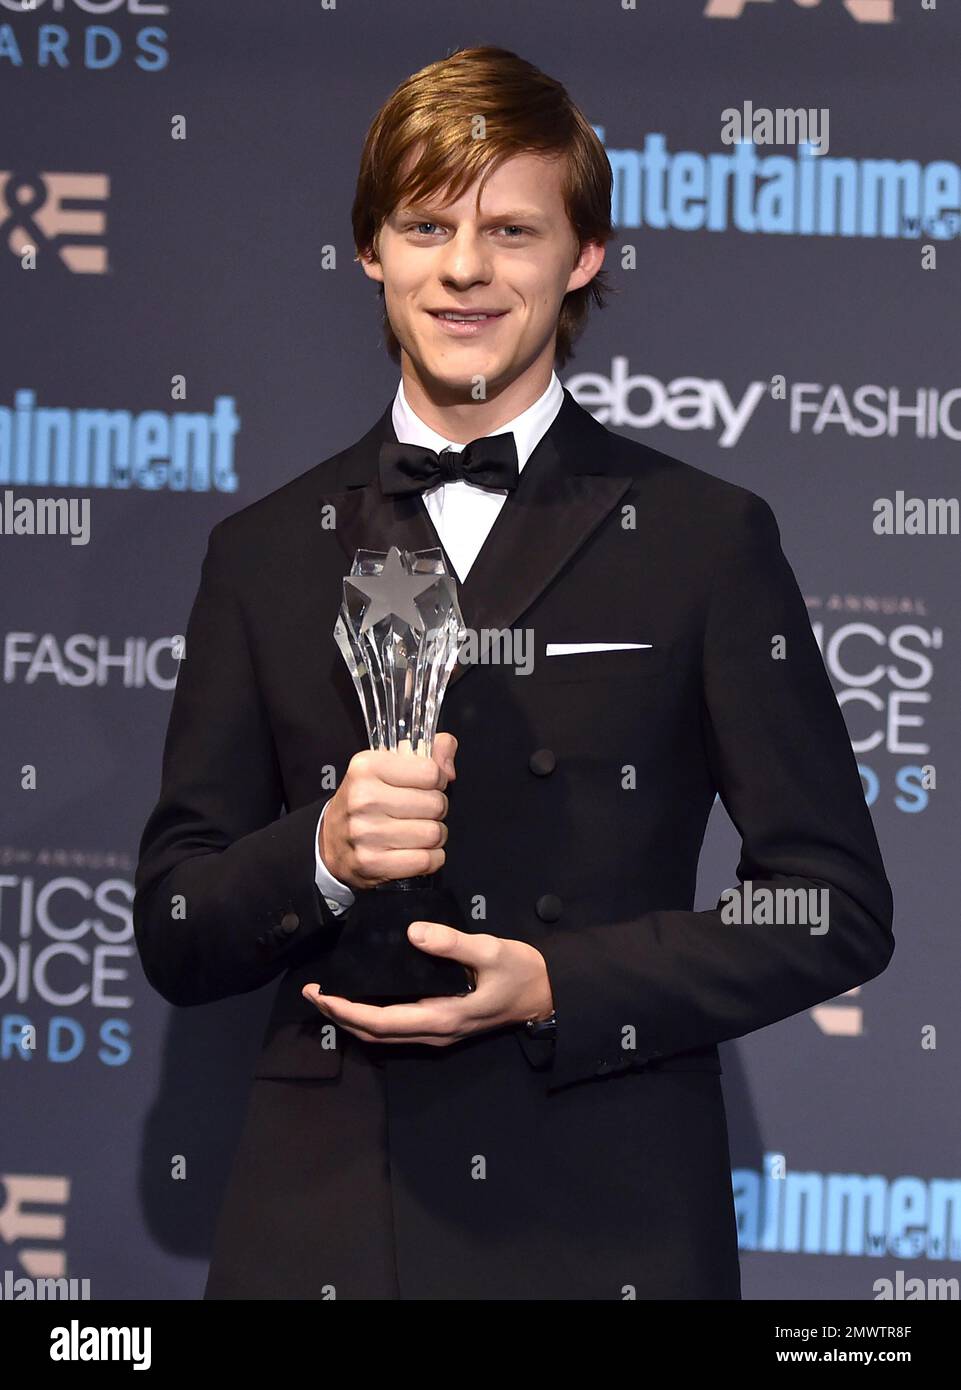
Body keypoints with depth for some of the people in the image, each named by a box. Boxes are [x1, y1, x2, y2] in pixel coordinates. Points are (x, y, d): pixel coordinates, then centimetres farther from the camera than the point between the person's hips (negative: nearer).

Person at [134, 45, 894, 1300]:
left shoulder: (708, 540, 2)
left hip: (606, 1231, -2)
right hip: (323, 1232, 2)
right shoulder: (266, 555, 9)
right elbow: (174, 940, 8)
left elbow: (838, 910, 0)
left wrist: (555, 984, -12)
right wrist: (323, 856, -12)